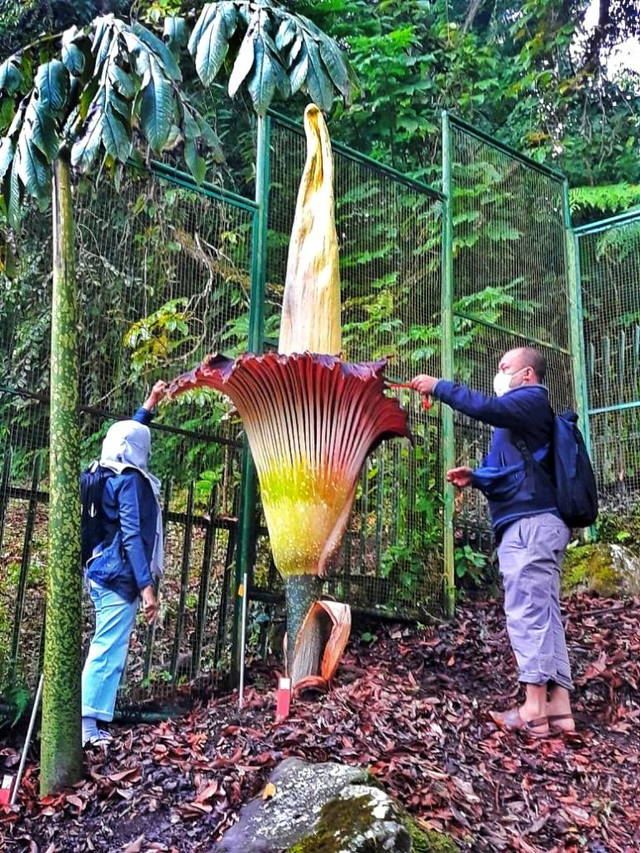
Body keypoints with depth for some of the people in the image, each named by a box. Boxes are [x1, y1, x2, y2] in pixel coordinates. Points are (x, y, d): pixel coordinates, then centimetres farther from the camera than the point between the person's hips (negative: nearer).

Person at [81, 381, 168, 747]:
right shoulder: (130, 480, -13)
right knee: (109, 649, -8)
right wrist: (146, 585, -23)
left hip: (103, 571, 10)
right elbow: (132, 535, -20)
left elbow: (129, 433, 33)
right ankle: (86, 725, -7)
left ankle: (89, 722, 16)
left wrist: (151, 404, 40)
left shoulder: (109, 474, 13)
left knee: (106, 647, 13)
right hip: (120, 575, -10)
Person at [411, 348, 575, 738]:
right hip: (532, 524, 11)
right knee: (545, 616, 5)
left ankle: (534, 710, -15)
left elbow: (485, 407, -20)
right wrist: (475, 477, 18)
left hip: (531, 524, -11)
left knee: (528, 613, -13)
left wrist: (439, 386, -11)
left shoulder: (532, 401, -1)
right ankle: (559, 706, 4)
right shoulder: (520, 415, 29)